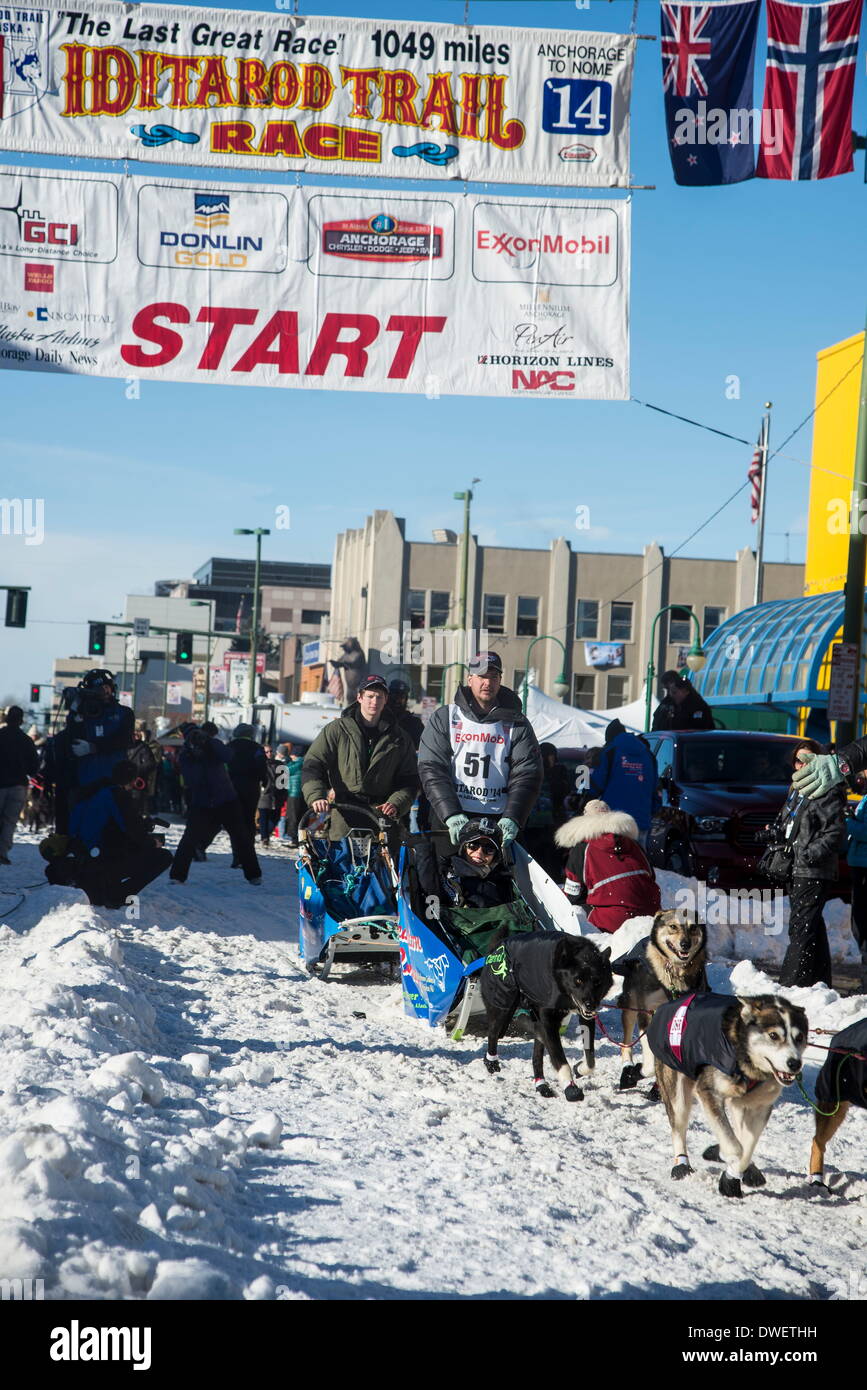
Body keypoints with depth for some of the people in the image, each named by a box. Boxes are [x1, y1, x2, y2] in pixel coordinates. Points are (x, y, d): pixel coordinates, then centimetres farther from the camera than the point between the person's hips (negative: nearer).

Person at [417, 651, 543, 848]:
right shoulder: (444, 717, 8)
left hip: (499, 820, 0)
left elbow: (527, 775, 2)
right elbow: (431, 769, -1)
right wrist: (451, 815, -16)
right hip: (448, 820, 0)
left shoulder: (517, 723, 10)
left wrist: (511, 818, -15)